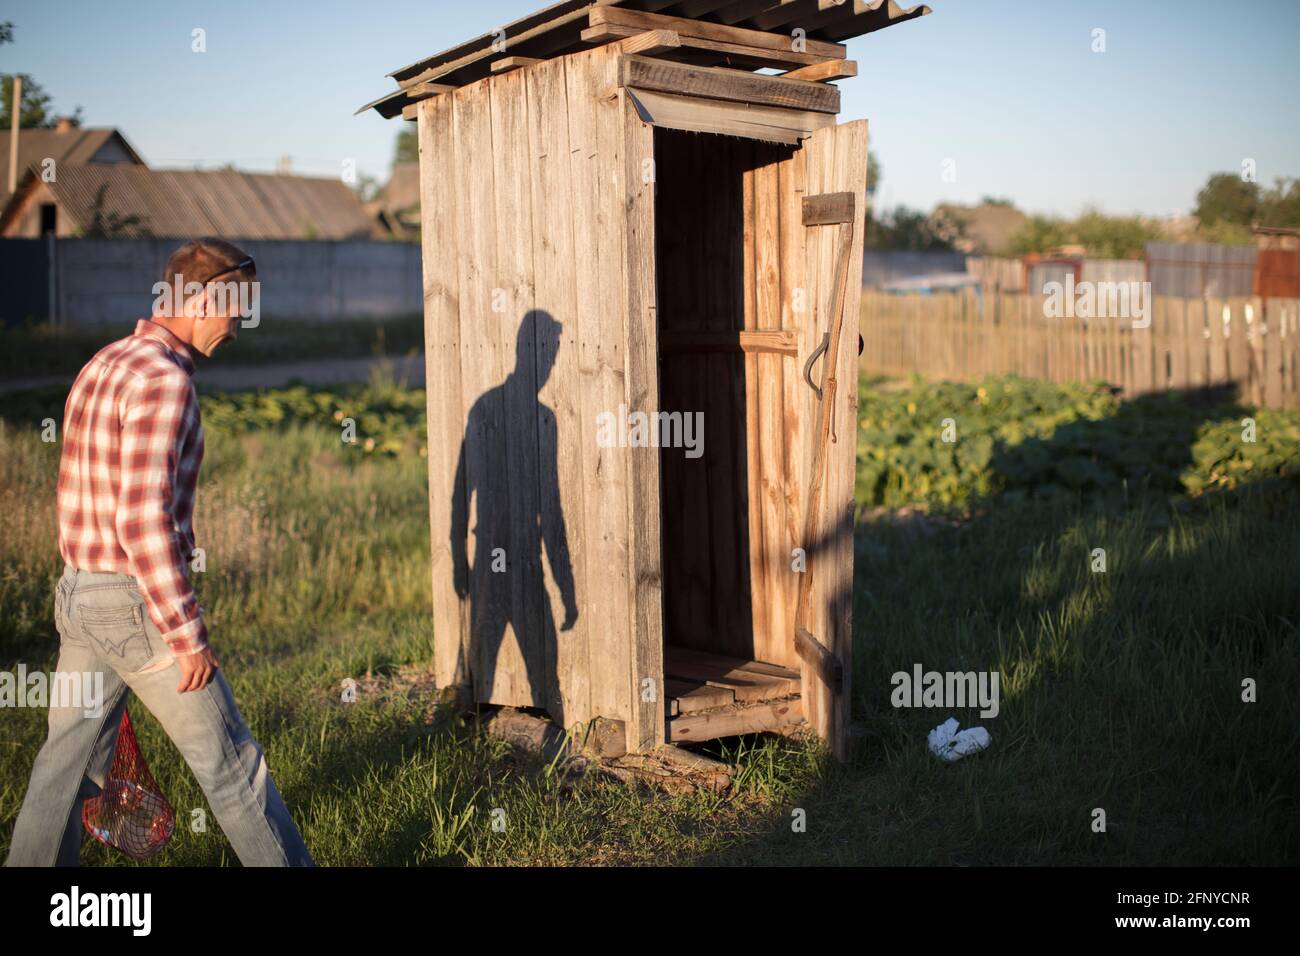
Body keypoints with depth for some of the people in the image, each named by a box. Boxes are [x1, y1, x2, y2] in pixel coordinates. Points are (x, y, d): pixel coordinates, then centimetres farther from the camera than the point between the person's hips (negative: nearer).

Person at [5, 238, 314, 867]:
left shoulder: (102, 366, 12)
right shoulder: (162, 379, -18)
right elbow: (142, 520, -24)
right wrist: (187, 634, -19)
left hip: (77, 597, 9)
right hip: (137, 603, -9)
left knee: (67, 763, 17)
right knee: (229, 763, 3)